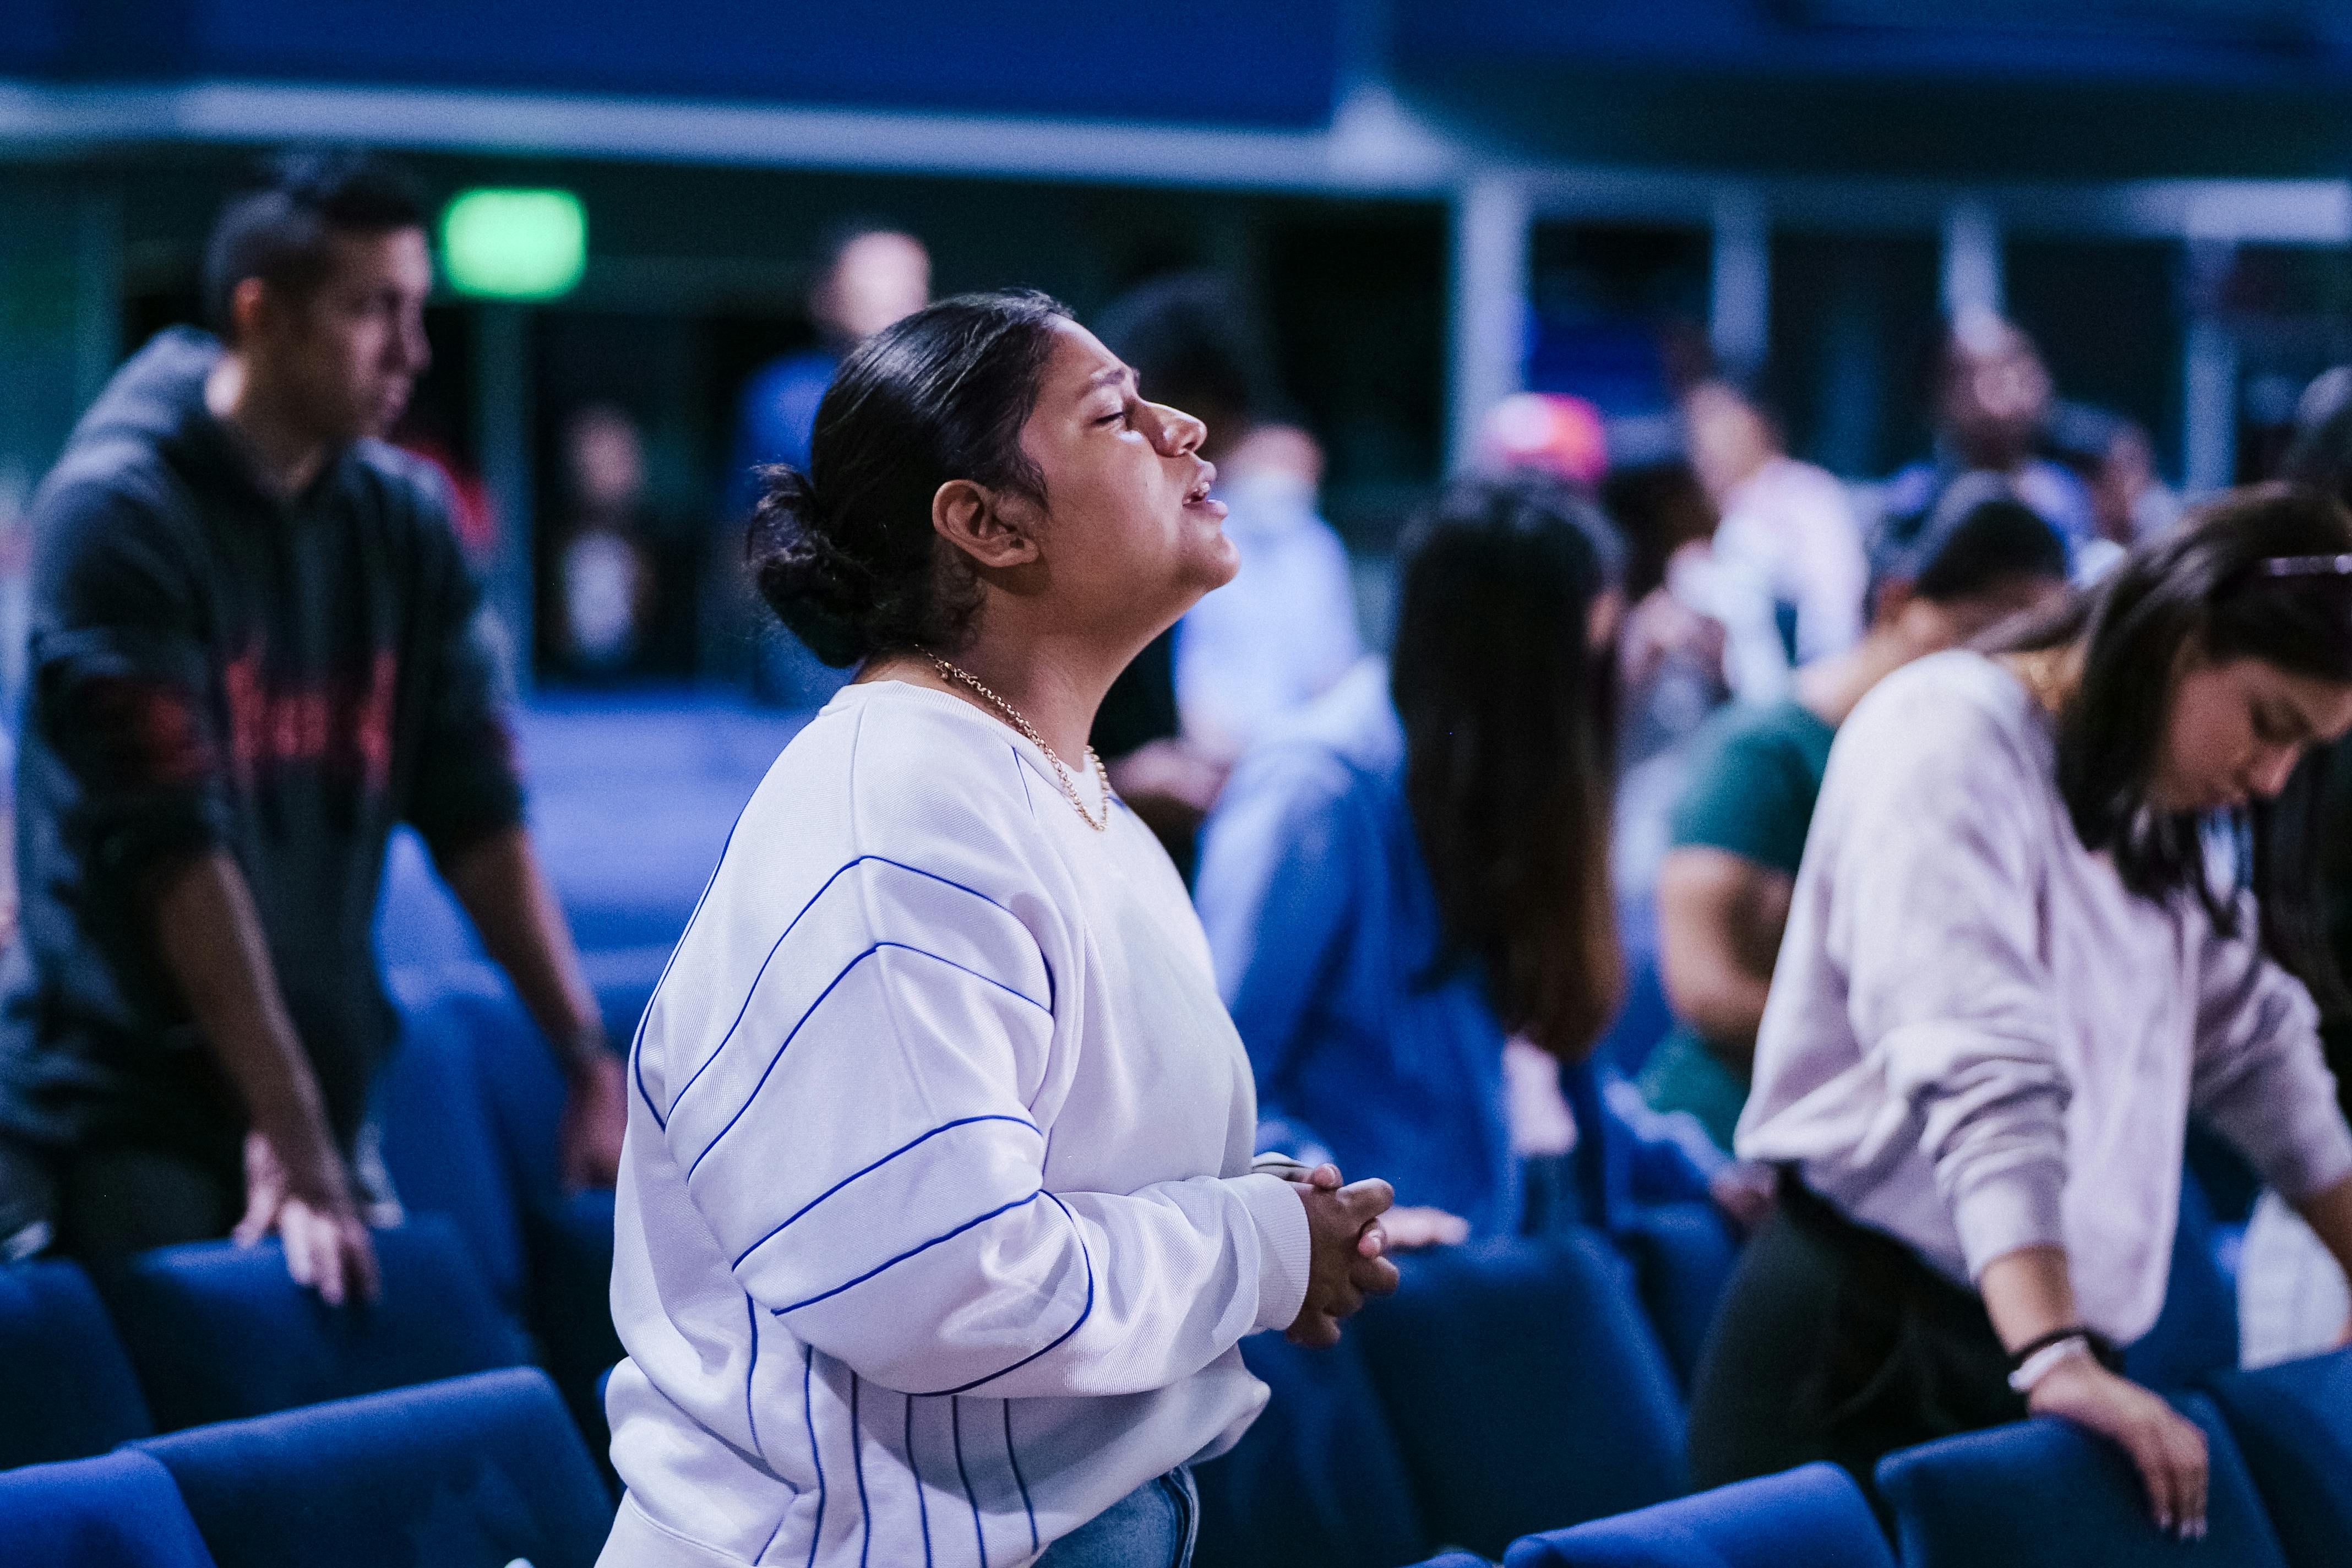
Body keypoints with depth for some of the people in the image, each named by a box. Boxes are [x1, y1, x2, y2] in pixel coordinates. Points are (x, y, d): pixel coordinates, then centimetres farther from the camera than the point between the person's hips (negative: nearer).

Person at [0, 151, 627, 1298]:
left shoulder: (404, 520, 6)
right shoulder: (117, 512, -12)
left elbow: (476, 810, 6)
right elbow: (171, 847, -19)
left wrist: (588, 1062, -1)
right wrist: (289, 1134, -23)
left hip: (325, 1096, 6)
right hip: (122, 1117, -6)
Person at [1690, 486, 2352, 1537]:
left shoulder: (2140, 803, 16)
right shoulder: (1948, 740, -13)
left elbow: (2252, 1046, 21)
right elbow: (1983, 1075, -26)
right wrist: (2055, 1359, -37)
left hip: (2032, 1341, 8)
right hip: (1869, 1339, -8)